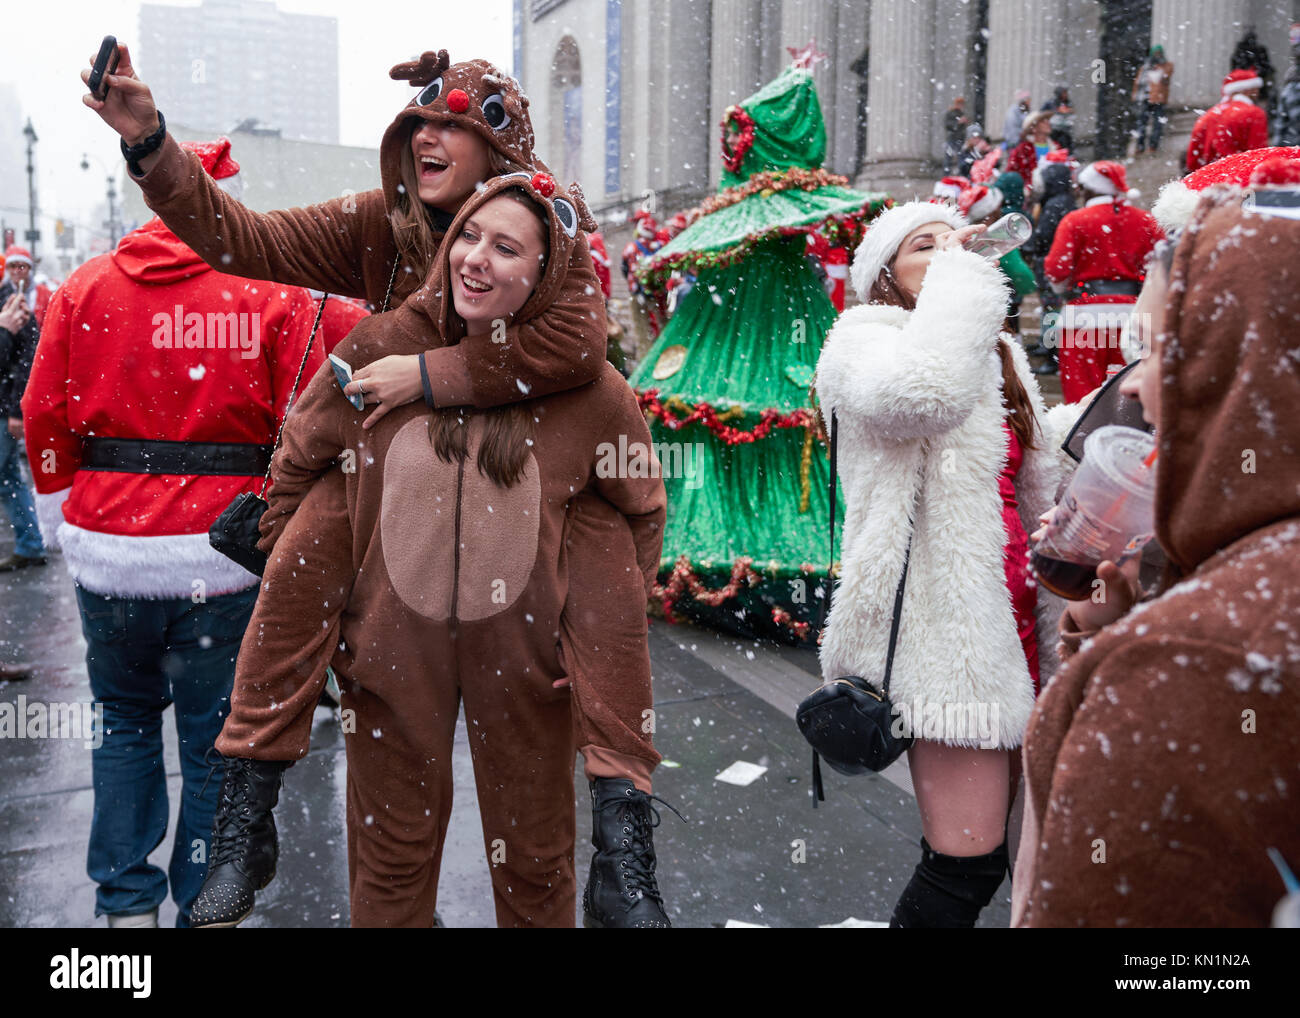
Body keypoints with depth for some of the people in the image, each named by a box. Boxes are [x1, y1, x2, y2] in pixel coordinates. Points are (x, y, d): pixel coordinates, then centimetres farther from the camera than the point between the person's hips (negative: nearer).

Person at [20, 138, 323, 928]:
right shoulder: (274, 292, -4)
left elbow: (44, 418, 5)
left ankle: (127, 903, 28)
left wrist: (64, 522, 16)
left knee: (124, 722, 22)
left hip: (109, 548, 3)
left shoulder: (85, 287, 4)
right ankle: (204, 907, 21)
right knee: (217, 743, 10)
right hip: (224, 553, -2)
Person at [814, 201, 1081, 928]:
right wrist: (960, 270, -16)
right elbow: (919, 390, -30)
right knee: (970, 859, -7)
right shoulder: (863, 342, -4)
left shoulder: (1000, 357, 20)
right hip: (945, 623, -8)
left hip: (1012, 617, 8)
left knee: (982, 841, 15)